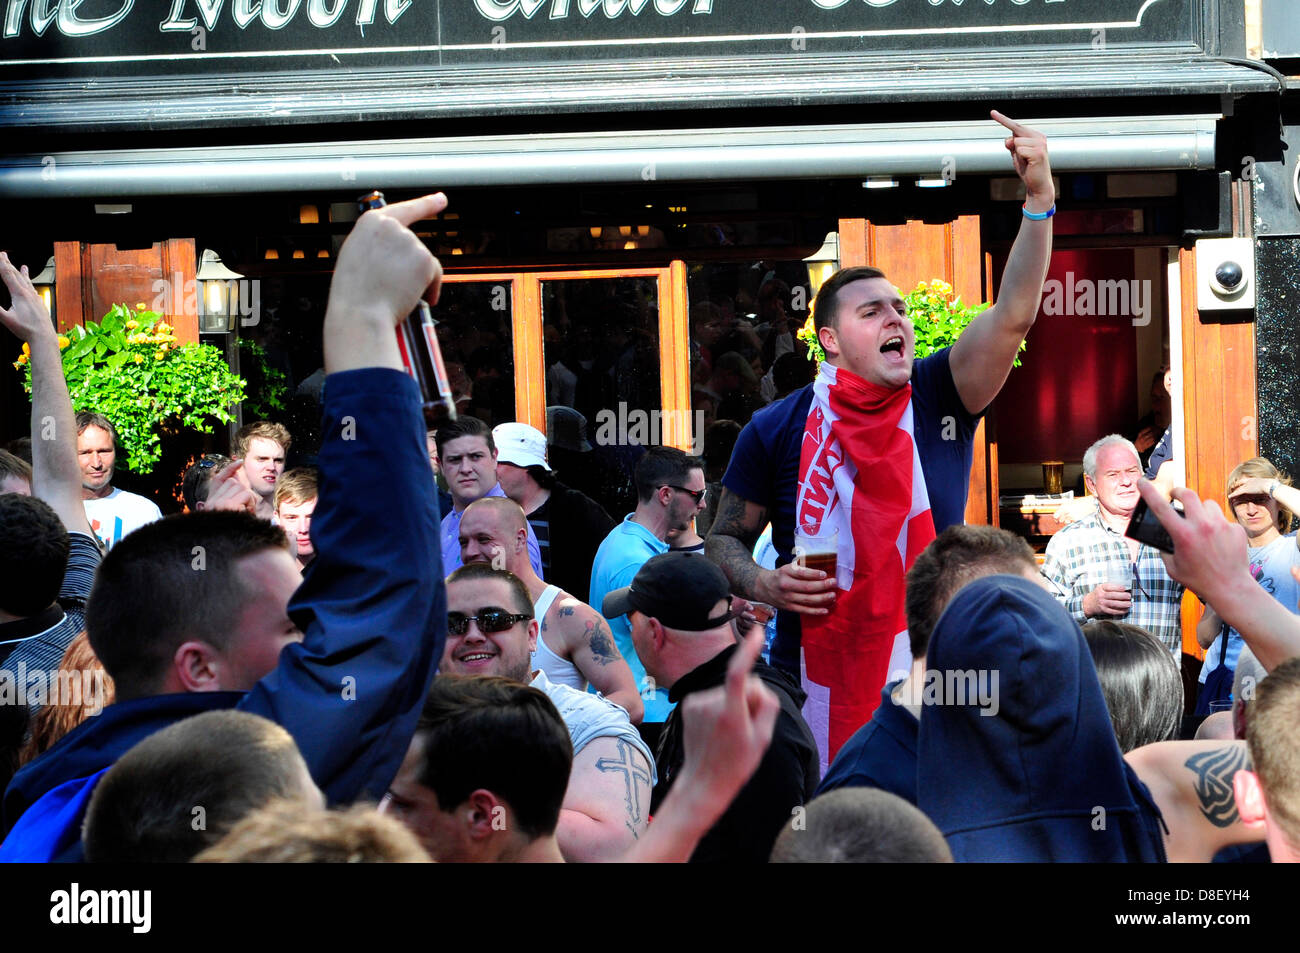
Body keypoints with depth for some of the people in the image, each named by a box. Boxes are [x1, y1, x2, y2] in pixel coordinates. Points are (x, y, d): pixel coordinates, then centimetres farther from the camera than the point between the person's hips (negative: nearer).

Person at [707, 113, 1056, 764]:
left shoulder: (939, 398, 1)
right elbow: (725, 539, 12)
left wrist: (1039, 199, -23)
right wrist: (764, 585, -10)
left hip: (930, 679, 0)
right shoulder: (777, 430, 1)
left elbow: (1014, 315, -13)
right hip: (814, 680, 0)